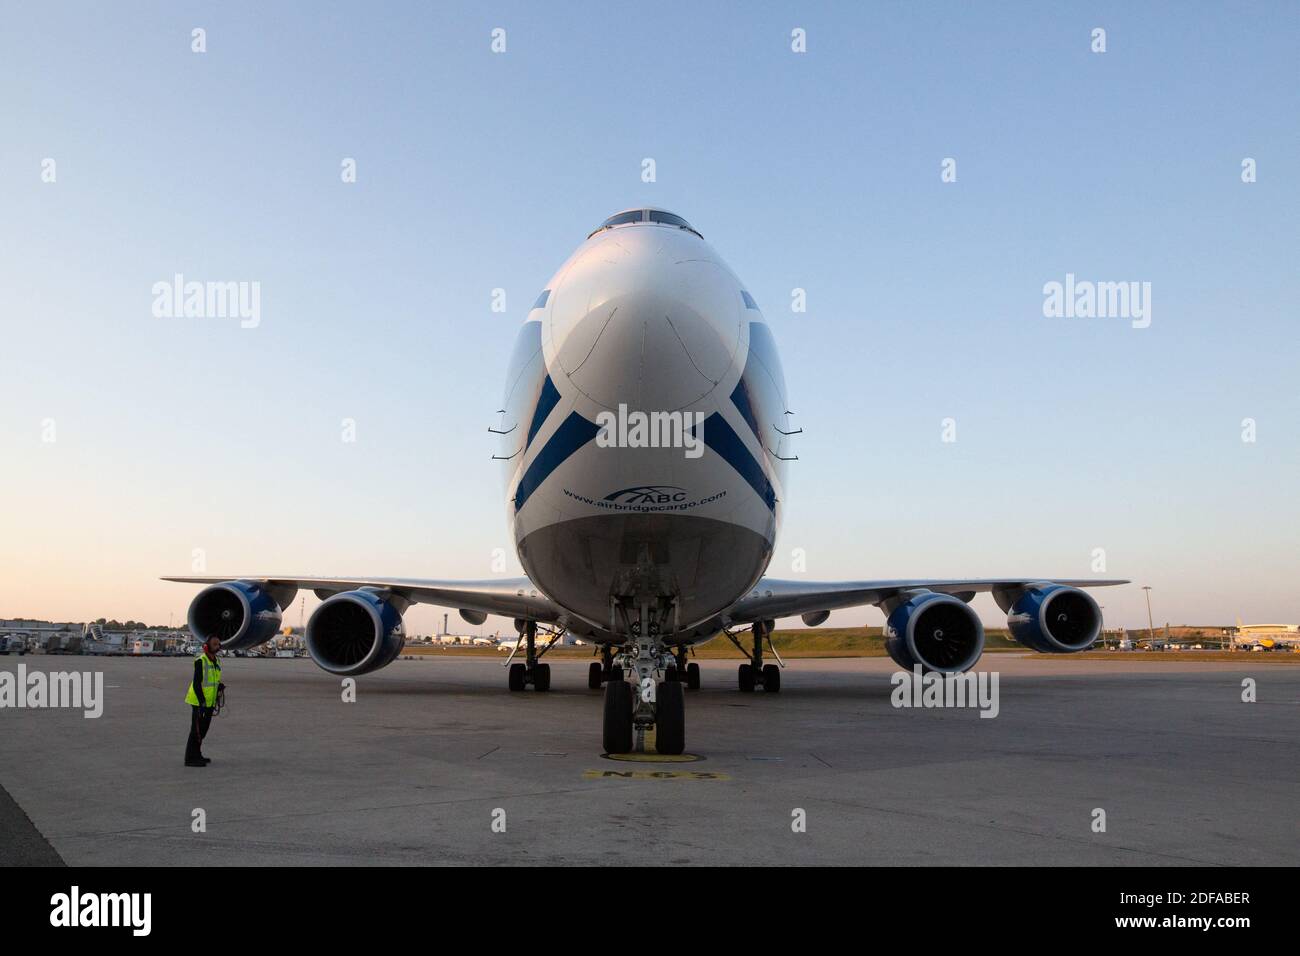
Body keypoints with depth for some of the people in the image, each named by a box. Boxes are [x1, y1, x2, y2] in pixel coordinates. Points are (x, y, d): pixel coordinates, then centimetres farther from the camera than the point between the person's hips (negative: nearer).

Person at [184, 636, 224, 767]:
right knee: (196, 729, -4)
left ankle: (197, 755, 27)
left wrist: (219, 686, -2)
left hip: (209, 702, 8)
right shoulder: (200, 661, -16)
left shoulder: (217, 661, 9)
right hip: (199, 702, -8)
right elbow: (196, 683, -20)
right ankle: (190, 758, 2)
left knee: (203, 729, 16)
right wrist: (202, 702, -24)